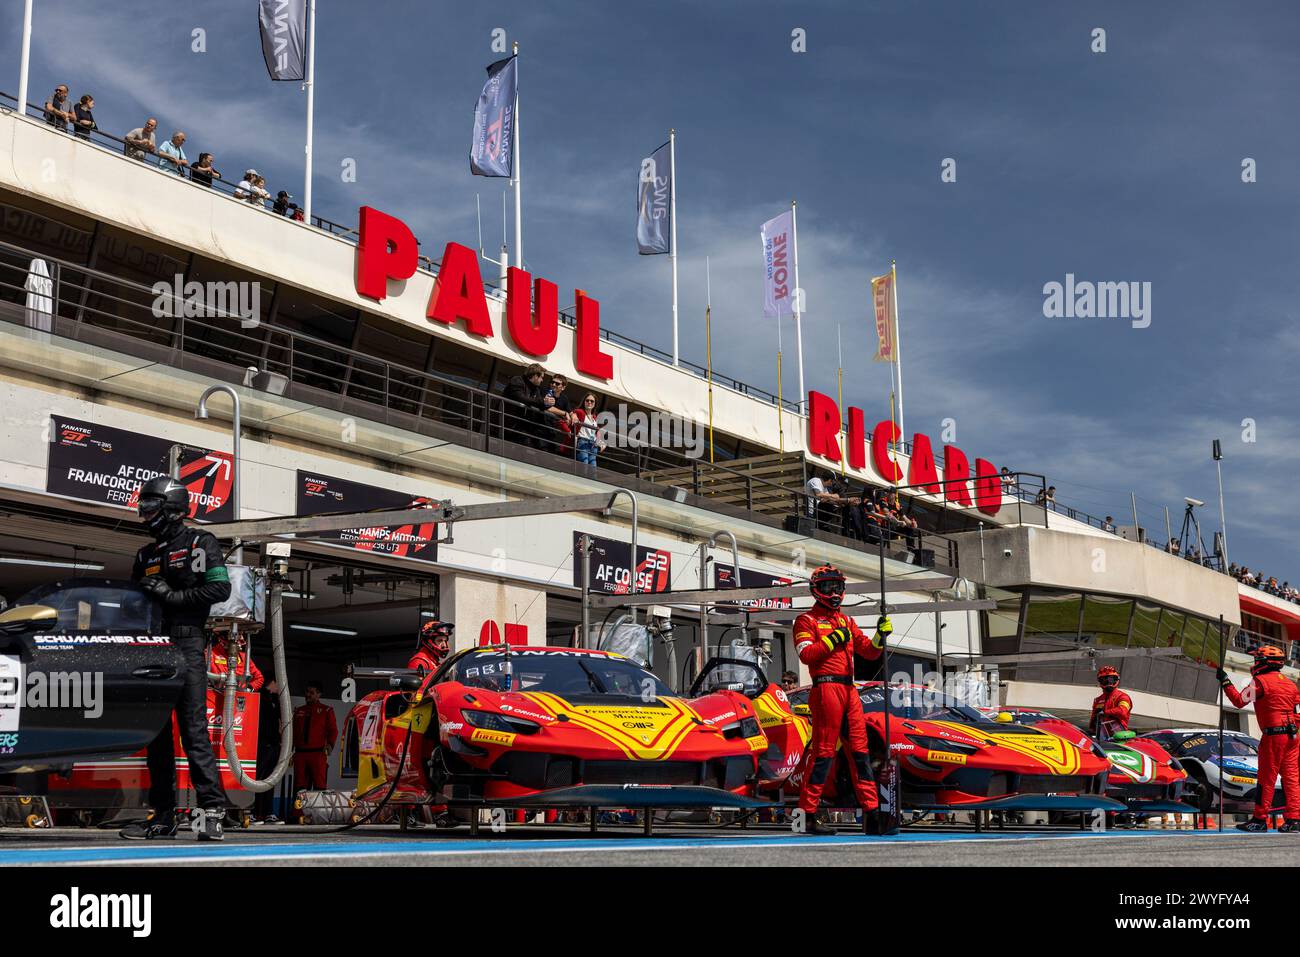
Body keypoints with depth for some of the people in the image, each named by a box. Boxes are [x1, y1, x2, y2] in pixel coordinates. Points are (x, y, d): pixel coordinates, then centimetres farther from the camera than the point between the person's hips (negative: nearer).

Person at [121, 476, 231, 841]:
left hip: (186, 645, -7)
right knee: (156, 732, 6)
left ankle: (212, 810, -13)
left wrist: (172, 595, -11)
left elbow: (221, 588, -9)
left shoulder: (200, 543, 3)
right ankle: (162, 815, 10)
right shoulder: (145, 555, 22)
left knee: (194, 728, -13)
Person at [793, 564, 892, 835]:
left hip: (849, 690, 7)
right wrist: (833, 639, -15)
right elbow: (806, 654, -12)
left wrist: (881, 635, -2)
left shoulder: (847, 621, 24)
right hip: (826, 688, -7)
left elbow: (869, 652, 17)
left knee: (859, 750, 5)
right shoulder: (806, 620, 3)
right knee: (823, 751, -9)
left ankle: (871, 812, 7)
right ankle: (811, 814, -6)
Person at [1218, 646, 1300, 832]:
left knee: (1267, 778, -1)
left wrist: (1225, 681, -4)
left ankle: (1260, 820, 3)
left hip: (1273, 735, -7)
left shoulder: (1262, 681, -7)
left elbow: (1239, 701, -11)